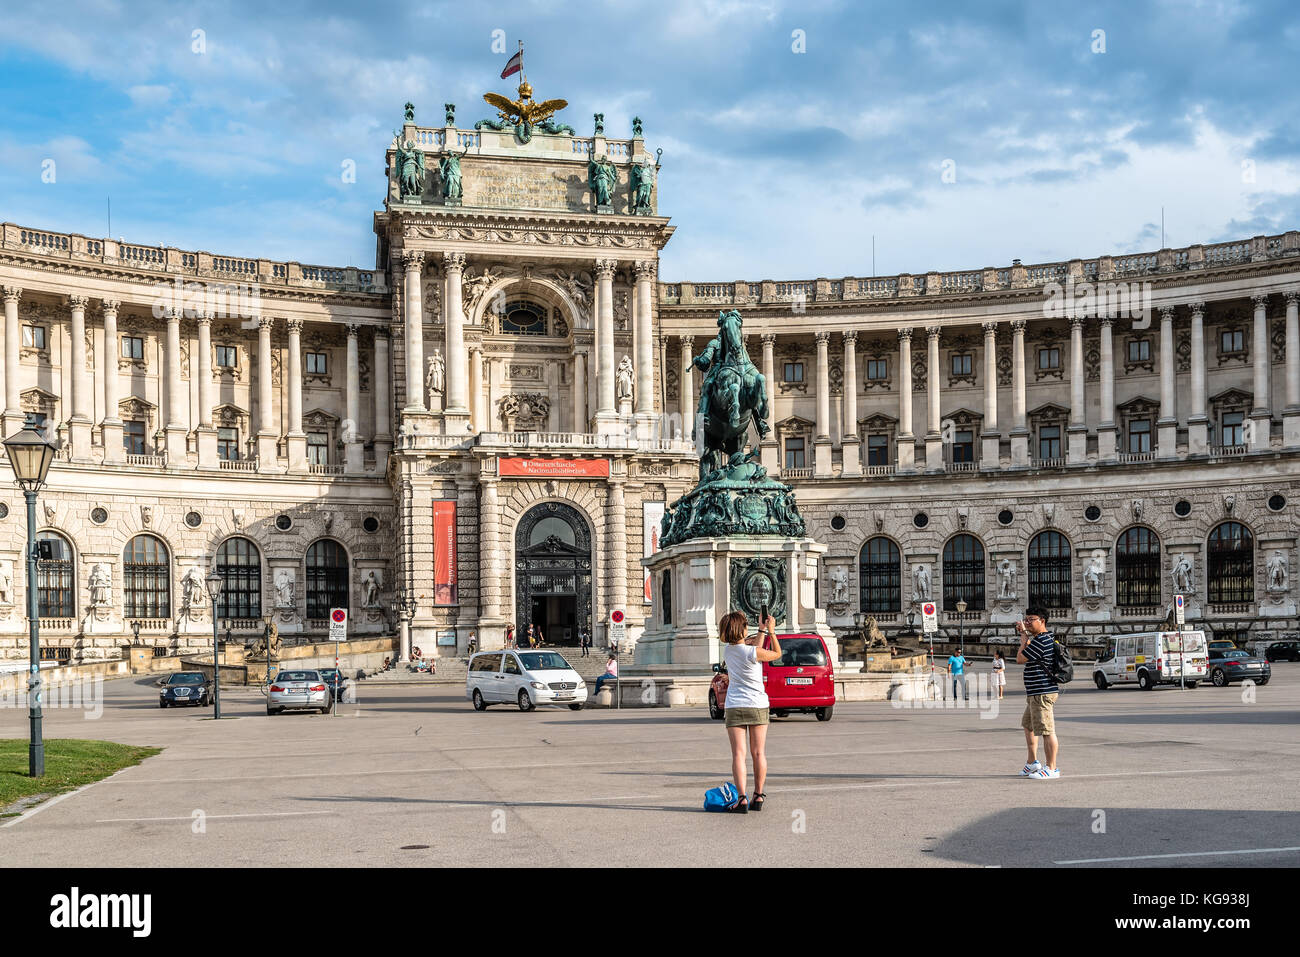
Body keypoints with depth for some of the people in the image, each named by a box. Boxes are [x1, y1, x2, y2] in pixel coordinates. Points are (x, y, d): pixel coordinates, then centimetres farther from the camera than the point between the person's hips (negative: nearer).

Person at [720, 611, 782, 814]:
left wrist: (761, 631, 26)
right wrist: (771, 631, 8)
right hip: (757, 705, -2)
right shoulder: (753, 652, -15)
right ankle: (758, 796, 17)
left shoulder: (727, 651, 0)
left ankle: (742, 799, -12)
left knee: (738, 754, -2)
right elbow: (777, 653, 3)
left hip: (734, 707, 2)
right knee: (758, 753, 10)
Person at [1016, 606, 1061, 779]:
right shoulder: (1047, 638, 13)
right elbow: (1029, 653, 27)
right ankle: (1032, 763, 32)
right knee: (1029, 726, 22)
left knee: (1047, 731, -7)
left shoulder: (1041, 640, -19)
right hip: (1035, 693, 12)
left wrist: (1023, 637, -3)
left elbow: (1020, 659, -13)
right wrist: (1024, 634, 18)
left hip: (1042, 693, -12)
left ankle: (1051, 769, -3)